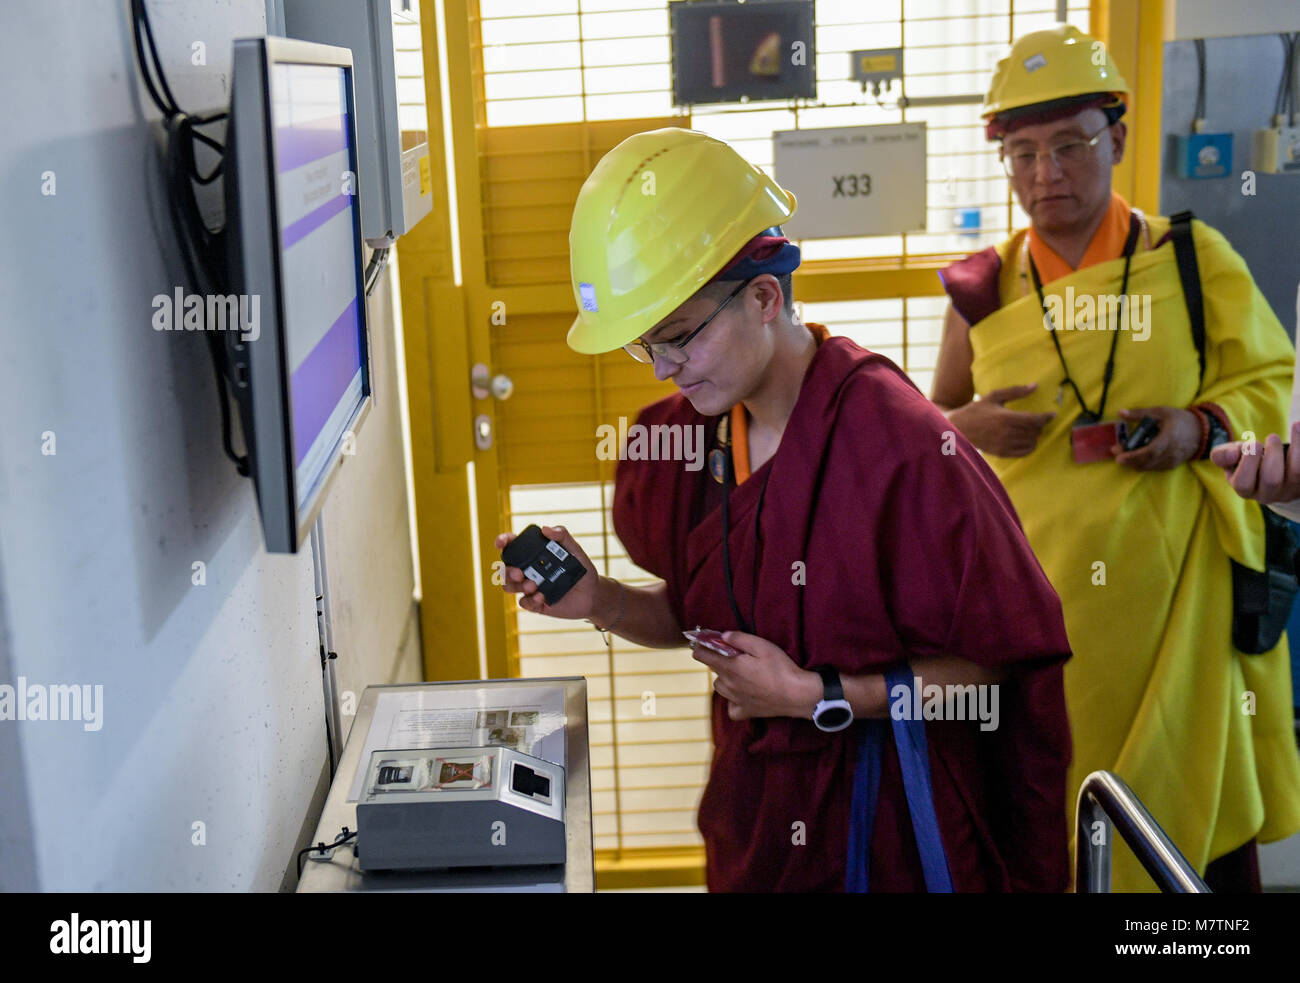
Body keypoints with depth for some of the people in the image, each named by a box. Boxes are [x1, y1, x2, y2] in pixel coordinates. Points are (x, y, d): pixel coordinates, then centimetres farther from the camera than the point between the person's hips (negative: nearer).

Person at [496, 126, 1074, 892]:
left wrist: (815, 695, -21)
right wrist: (600, 601, -8)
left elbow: (1000, 668, -19)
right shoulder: (686, 434, -2)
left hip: (890, 831, -6)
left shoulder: (902, 445, -24)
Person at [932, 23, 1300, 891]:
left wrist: (1200, 430, -12)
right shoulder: (987, 288, 5)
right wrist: (970, 426, -9)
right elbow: (934, 422, 15)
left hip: (1173, 582, -1)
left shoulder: (1192, 260, 1)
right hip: (1035, 585, 1)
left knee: (1201, 792, 5)